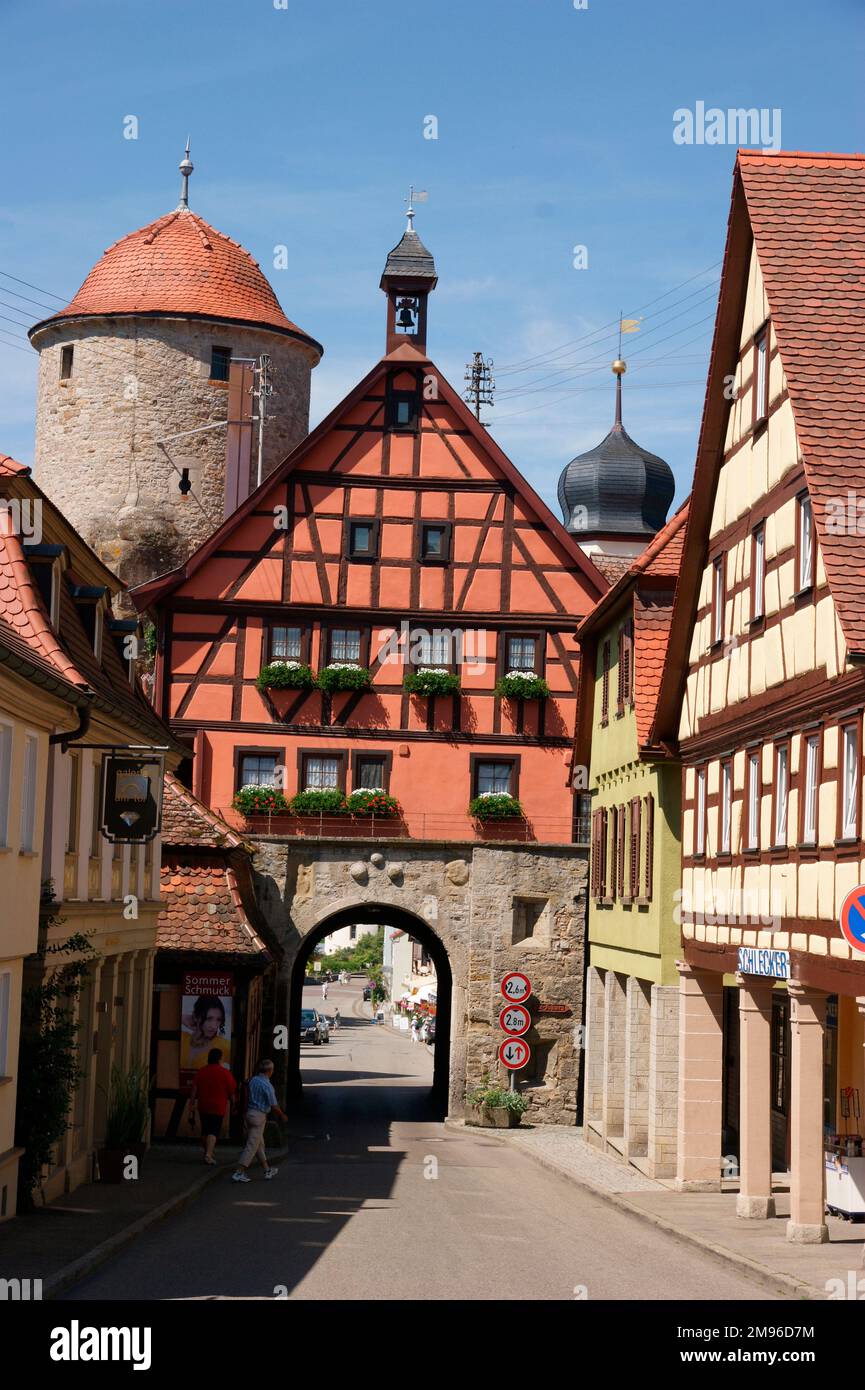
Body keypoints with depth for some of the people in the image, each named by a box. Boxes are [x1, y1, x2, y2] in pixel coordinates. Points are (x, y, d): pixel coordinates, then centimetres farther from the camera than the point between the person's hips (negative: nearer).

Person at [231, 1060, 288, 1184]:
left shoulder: (253, 1080, 5)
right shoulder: (267, 1085, -17)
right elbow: (274, 1105, -13)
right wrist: (282, 1115, 4)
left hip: (250, 1112, 8)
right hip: (259, 1115, -8)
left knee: (259, 1144, 17)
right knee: (251, 1146, -6)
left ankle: (267, 1170, 28)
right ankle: (238, 1172, -10)